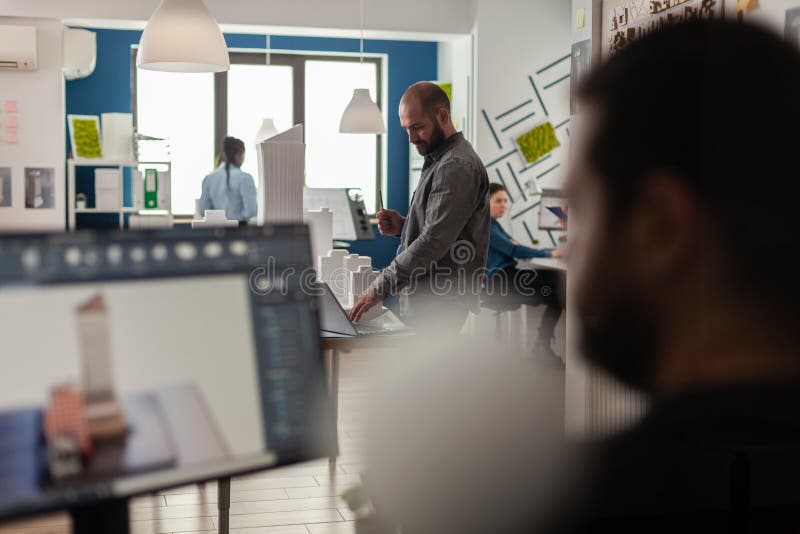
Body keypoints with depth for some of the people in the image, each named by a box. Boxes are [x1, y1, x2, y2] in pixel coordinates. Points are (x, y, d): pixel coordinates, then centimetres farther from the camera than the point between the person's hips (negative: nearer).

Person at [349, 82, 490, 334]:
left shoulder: (457, 167, -16)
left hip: (441, 302, -10)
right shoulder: (439, 161, 18)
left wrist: (380, 288, -20)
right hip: (429, 297, 10)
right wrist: (402, 227, 6)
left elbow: (433, 241, -23)